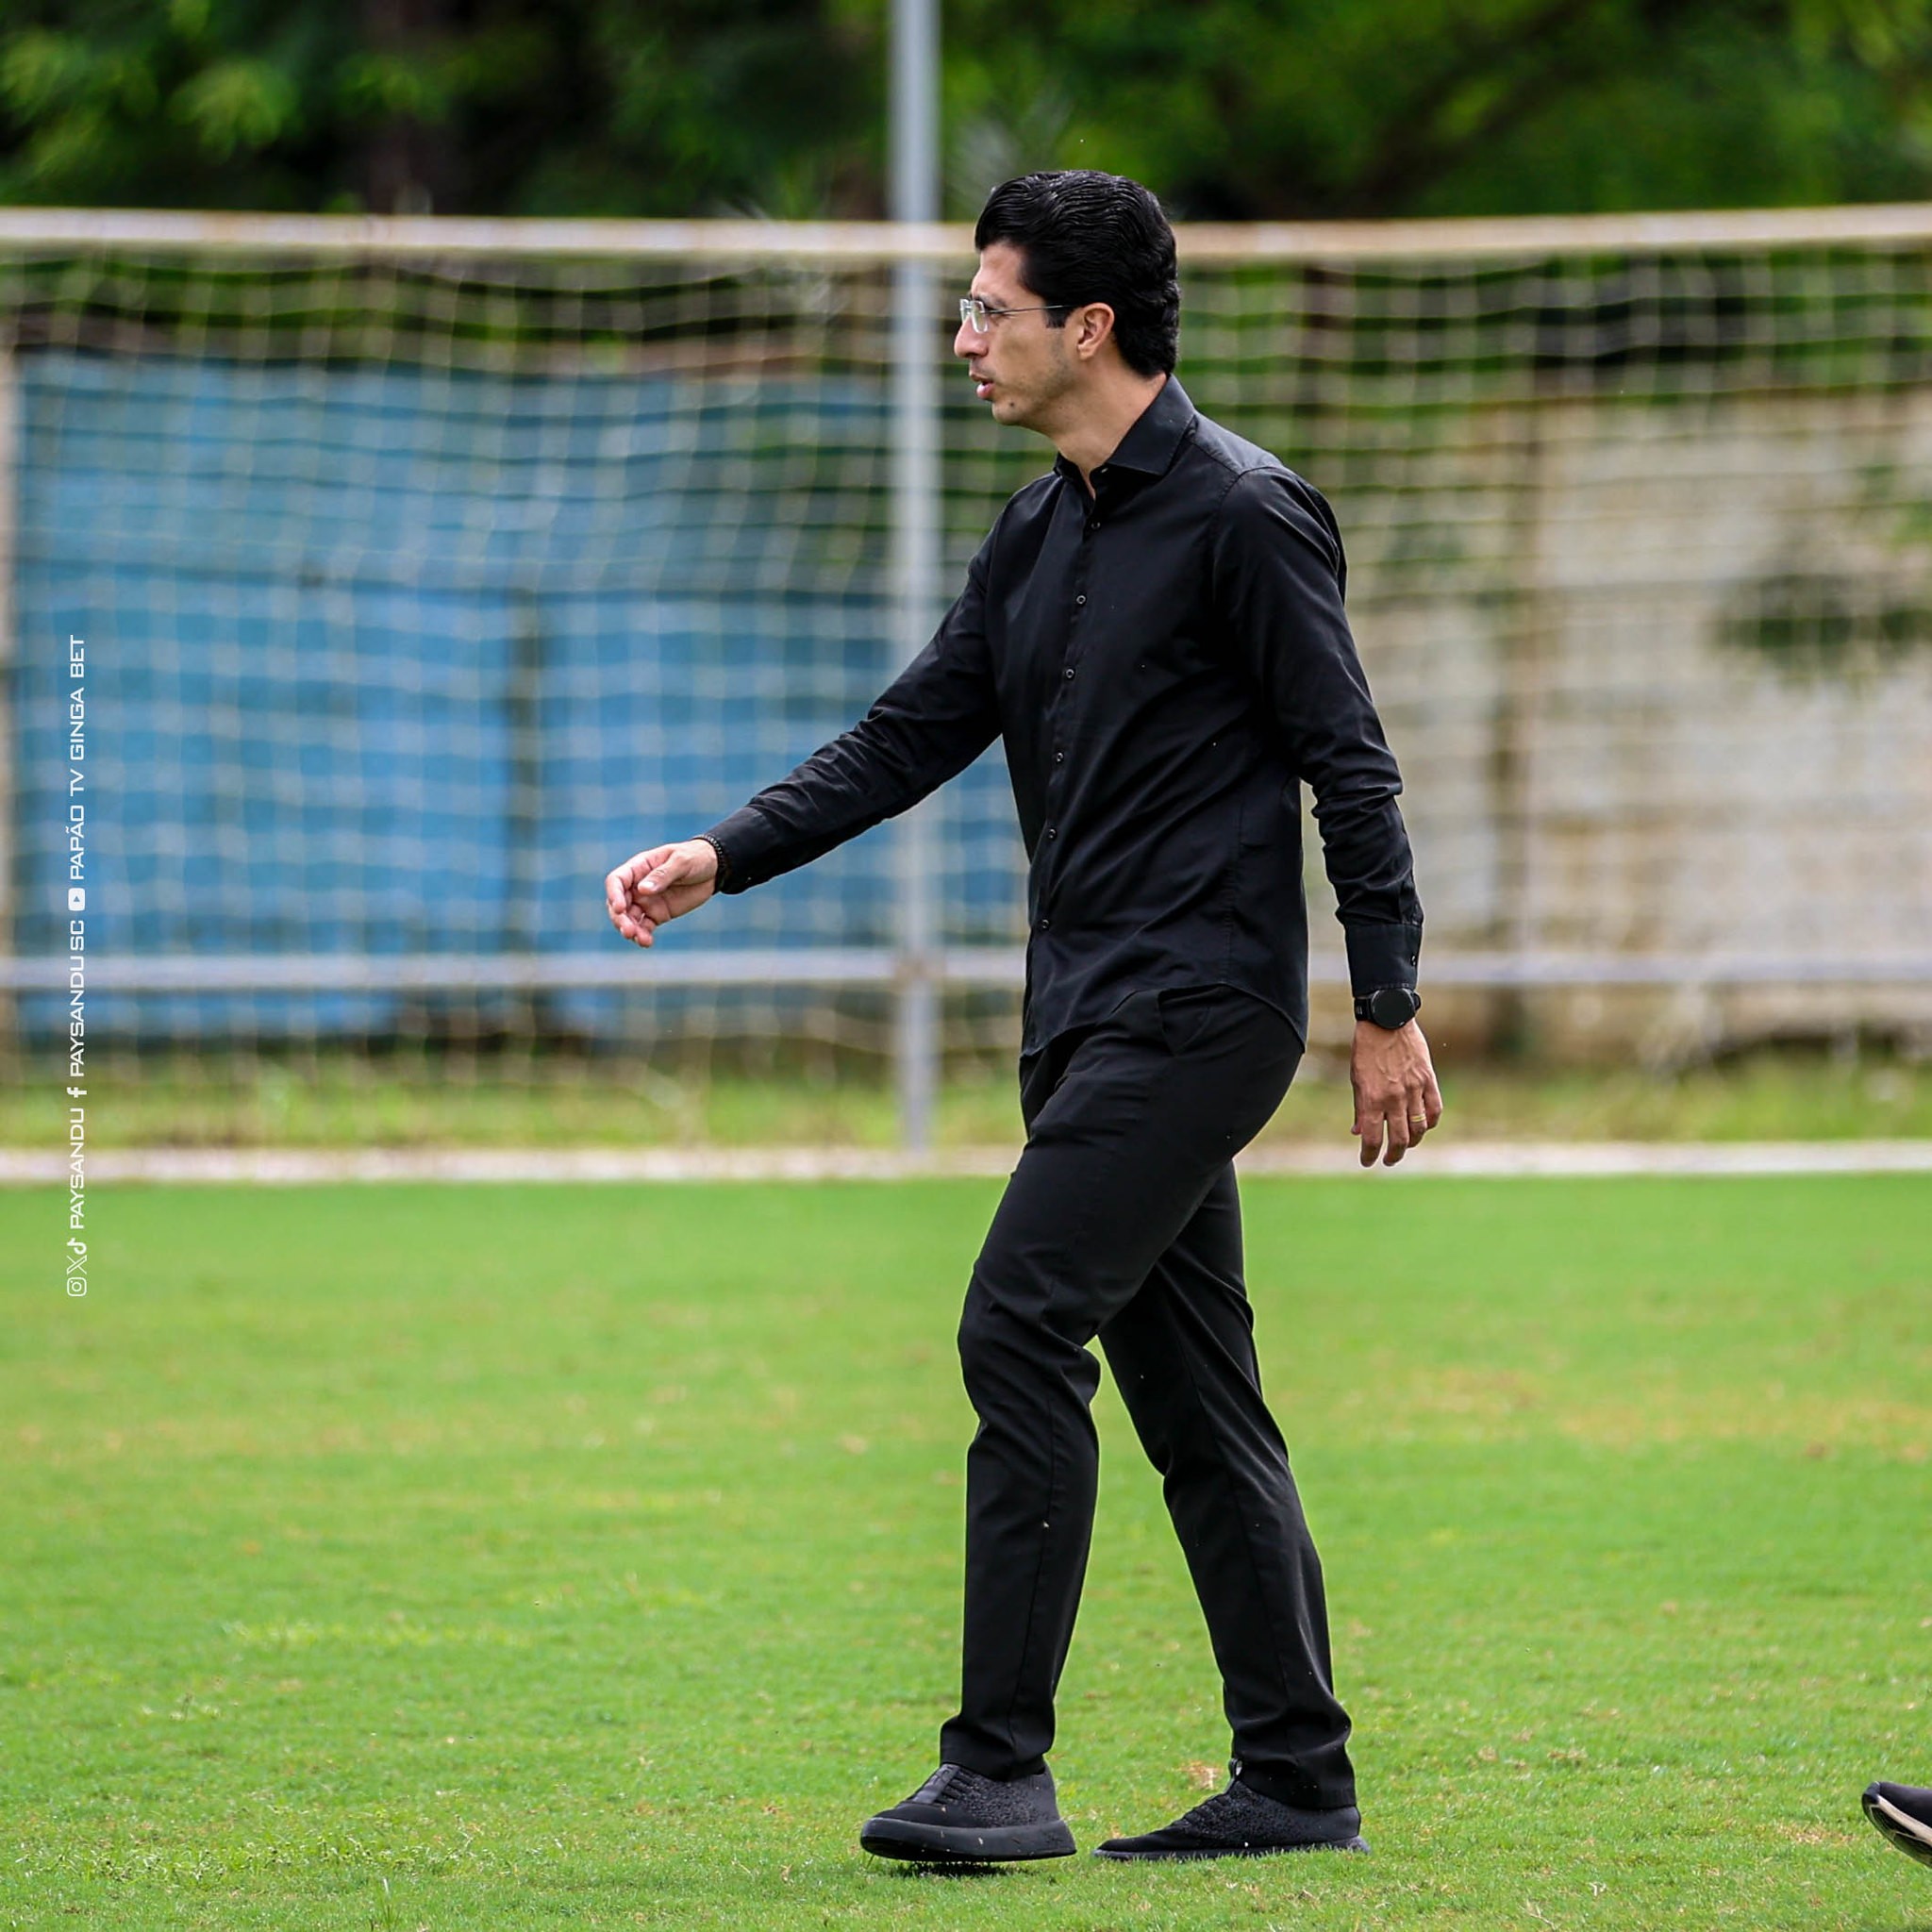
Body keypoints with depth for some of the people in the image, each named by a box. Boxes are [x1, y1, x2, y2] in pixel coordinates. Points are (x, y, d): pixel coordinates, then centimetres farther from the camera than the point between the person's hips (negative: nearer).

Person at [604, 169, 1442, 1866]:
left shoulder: (1240, 514, -11)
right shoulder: (1041, 536, 14)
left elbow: (1349, 765, -11)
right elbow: (913, 735, 15)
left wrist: (1390, 1010, -12)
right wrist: (724, 857, 4)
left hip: (1197, 1007, -9)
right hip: (1093, 1017, 9)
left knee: (1022, 1326, -16)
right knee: (1187, 1384, 9)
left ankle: (1000, 1772, -16)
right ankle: (1299, 1777, 14)